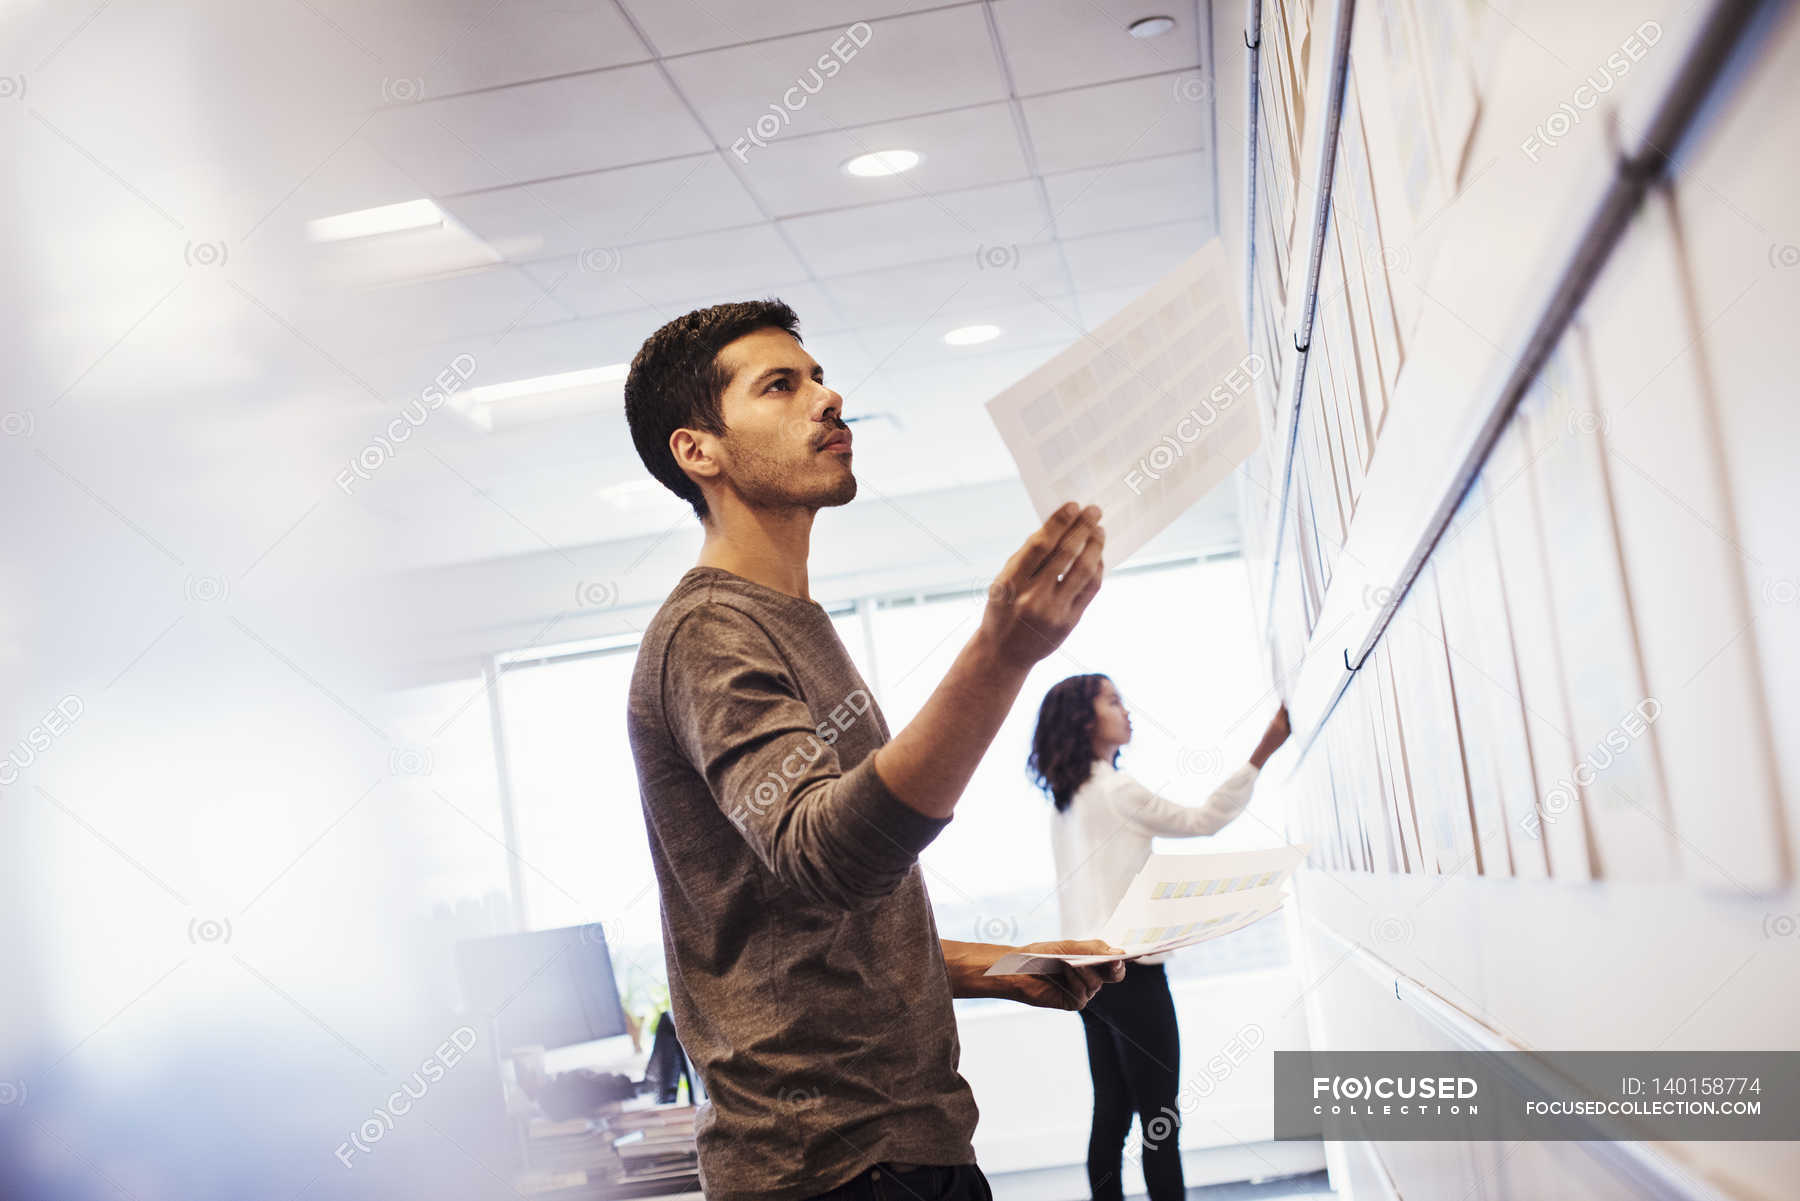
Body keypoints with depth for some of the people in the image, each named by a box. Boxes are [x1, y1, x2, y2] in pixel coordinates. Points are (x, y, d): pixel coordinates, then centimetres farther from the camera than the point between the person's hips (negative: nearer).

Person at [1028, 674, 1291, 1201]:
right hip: (1131, 972, -8)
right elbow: (1202, 820, -7)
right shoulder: (1116, 788, -11)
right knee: (1160, 1121, -4)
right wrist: (1262, 752, -7)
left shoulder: (1064, 800, 13)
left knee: (1111, 1113, 9)